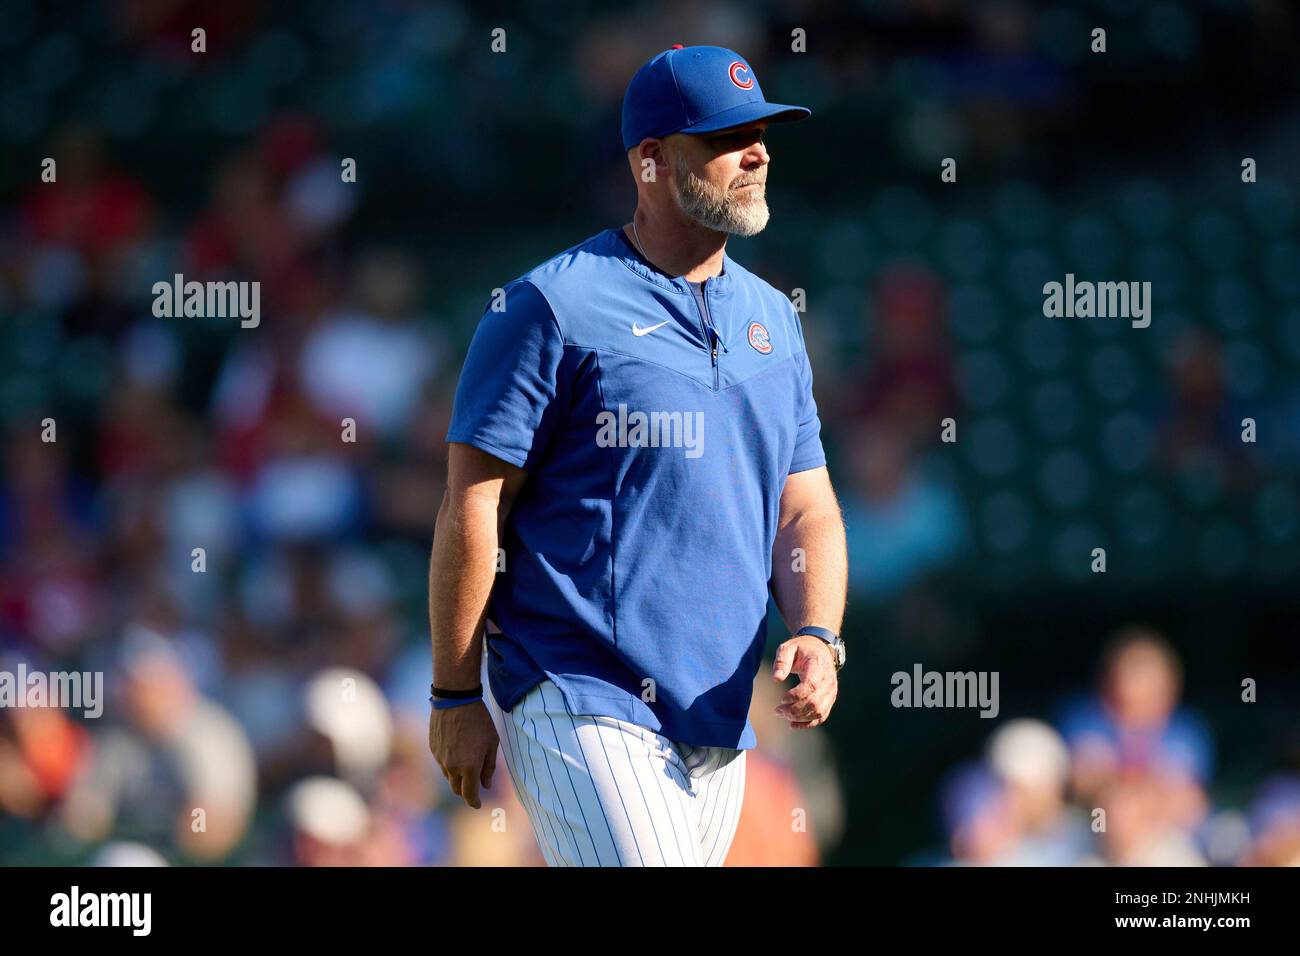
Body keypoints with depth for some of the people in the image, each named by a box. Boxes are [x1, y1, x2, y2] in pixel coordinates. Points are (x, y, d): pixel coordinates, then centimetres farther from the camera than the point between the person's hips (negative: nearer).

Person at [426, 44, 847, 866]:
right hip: (581, 702, -7)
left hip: (720, 721, 7)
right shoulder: (556, 306, -7)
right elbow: (472, 506, -7)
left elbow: (806, 506, 15)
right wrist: (456, 696, -10)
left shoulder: (771, 318, 15)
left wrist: (817, 635, -5)